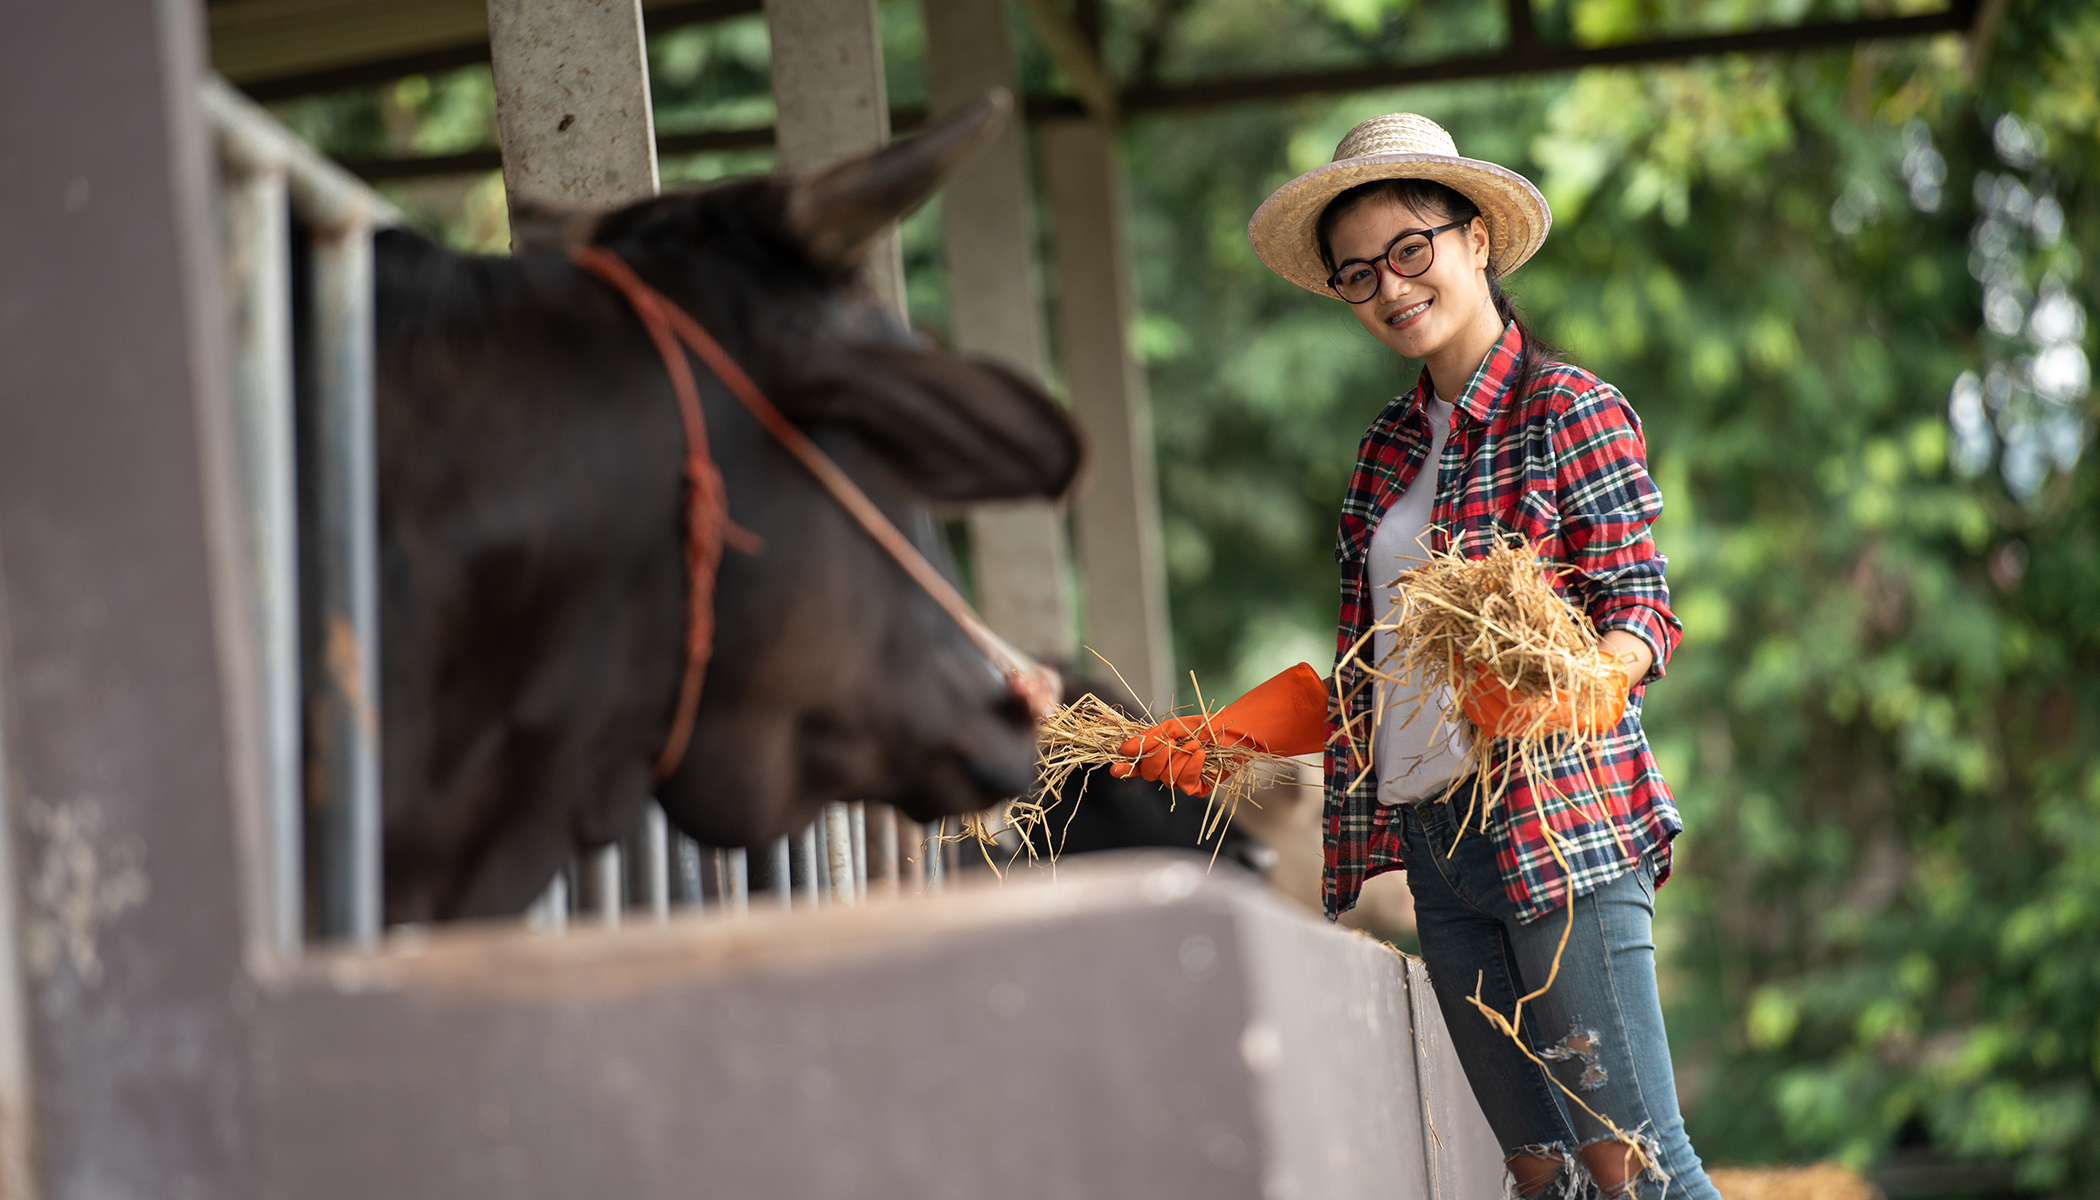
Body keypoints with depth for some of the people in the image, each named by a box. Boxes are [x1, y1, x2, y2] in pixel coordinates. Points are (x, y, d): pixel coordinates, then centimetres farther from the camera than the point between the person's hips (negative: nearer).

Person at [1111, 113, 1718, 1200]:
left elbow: (1640, 614, -9)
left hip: (1558, 825, -6)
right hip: (1434, 844, 6)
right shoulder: (1390, 446, 17)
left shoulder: (1573, 412, -2)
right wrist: (1226, 736, 16)